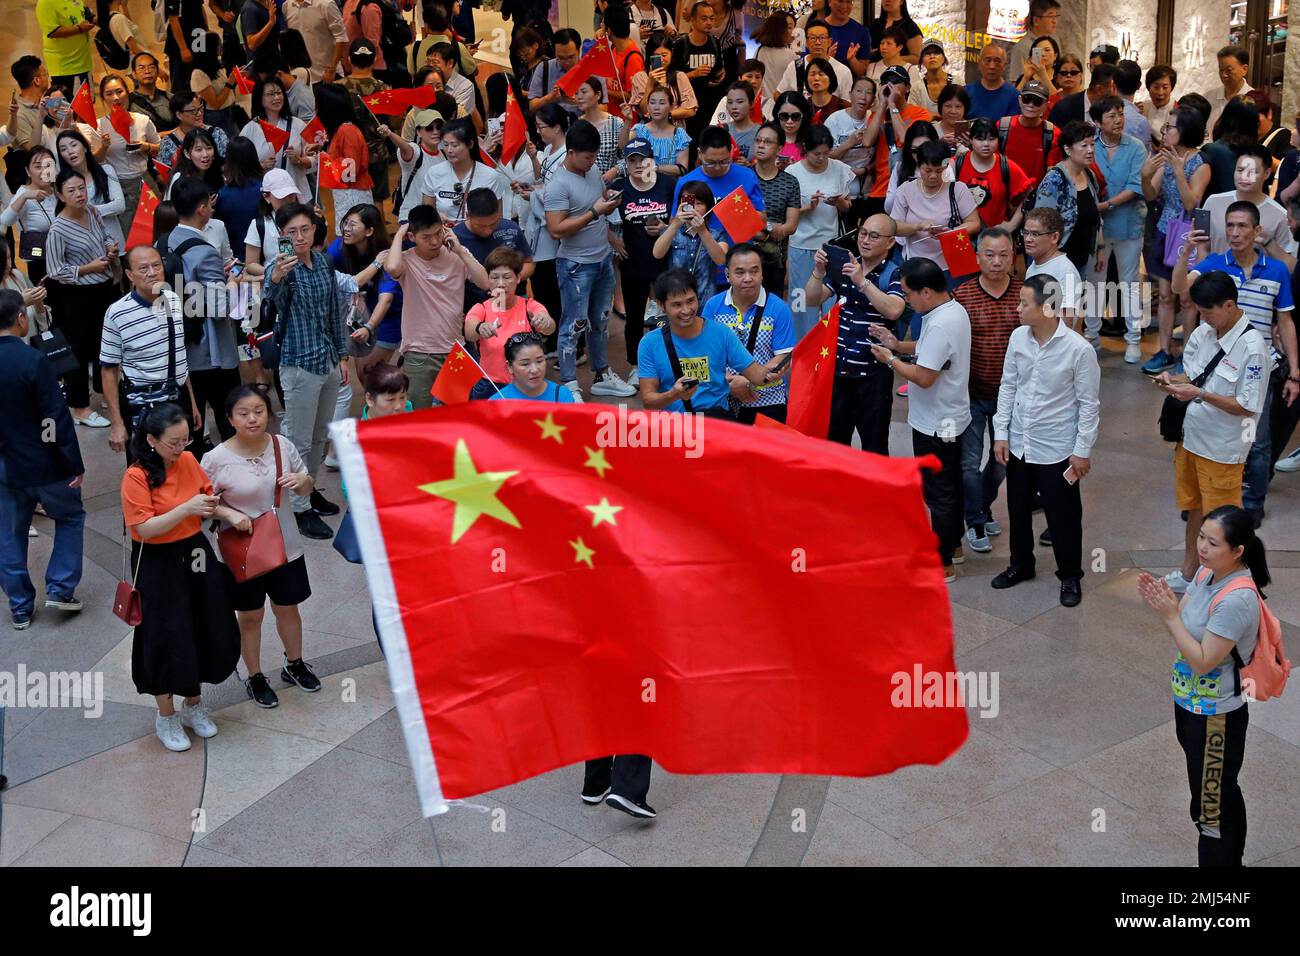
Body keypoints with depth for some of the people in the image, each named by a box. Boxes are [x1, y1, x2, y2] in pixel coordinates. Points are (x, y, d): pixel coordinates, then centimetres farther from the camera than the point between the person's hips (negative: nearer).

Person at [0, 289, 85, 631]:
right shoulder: (33, 360, -20)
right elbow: (57, 417, -19)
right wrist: (75, 464, -11)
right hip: (43, 464, -5)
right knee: (70, 517, 18)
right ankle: (60, 589, 13)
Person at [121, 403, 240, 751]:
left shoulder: (188, 461, -1)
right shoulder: (136, 477, -18)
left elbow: (207, 498, 14)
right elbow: (145, 529, -22)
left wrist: (215, 508, -8)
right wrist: (187, 508, -31)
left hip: (196, 557, 6)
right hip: (159, 567, -6)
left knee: (207, 631, 13)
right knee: (167, 640, 3)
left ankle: (193, 704, 35)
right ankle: (166, 717, 24)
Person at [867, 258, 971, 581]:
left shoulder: (939, 325, -29)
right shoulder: (954, 310, 3)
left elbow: (924, 377, -29)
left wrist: (890, 361, -15)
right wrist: (898, 345, 4)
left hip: (935, 424, -10)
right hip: (951, 418, 10)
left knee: (938, 492, 1)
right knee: (951, 484, 21)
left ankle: (943, 564, 11)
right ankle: (953, 545, 36)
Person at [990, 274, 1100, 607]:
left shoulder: (1079, 349, -19)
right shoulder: (1018, 337, -5)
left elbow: (1089, 404, -11)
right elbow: (1008, 386, 5)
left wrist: (1083, 451, -9)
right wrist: (1001, 433, 2)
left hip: (1057, 449, -5)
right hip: (1018, 442, 5)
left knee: (1063, 516, 9)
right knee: (1018, 509, 20)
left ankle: (1070, 576, 29)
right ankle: (1020, 564, 40)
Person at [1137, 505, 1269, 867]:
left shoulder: (1237, 599, -29)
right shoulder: (1207, 573, -3)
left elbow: (1202, 661, -26)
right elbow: (1182, 622, 4)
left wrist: (1169, 616, -26)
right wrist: (1161, 602, -15)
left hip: (1216, 716, -9)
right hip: (1191, 703, 9)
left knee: (1210, 808, 5)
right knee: (1224, 794, 26)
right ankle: (1232, 858, 43)